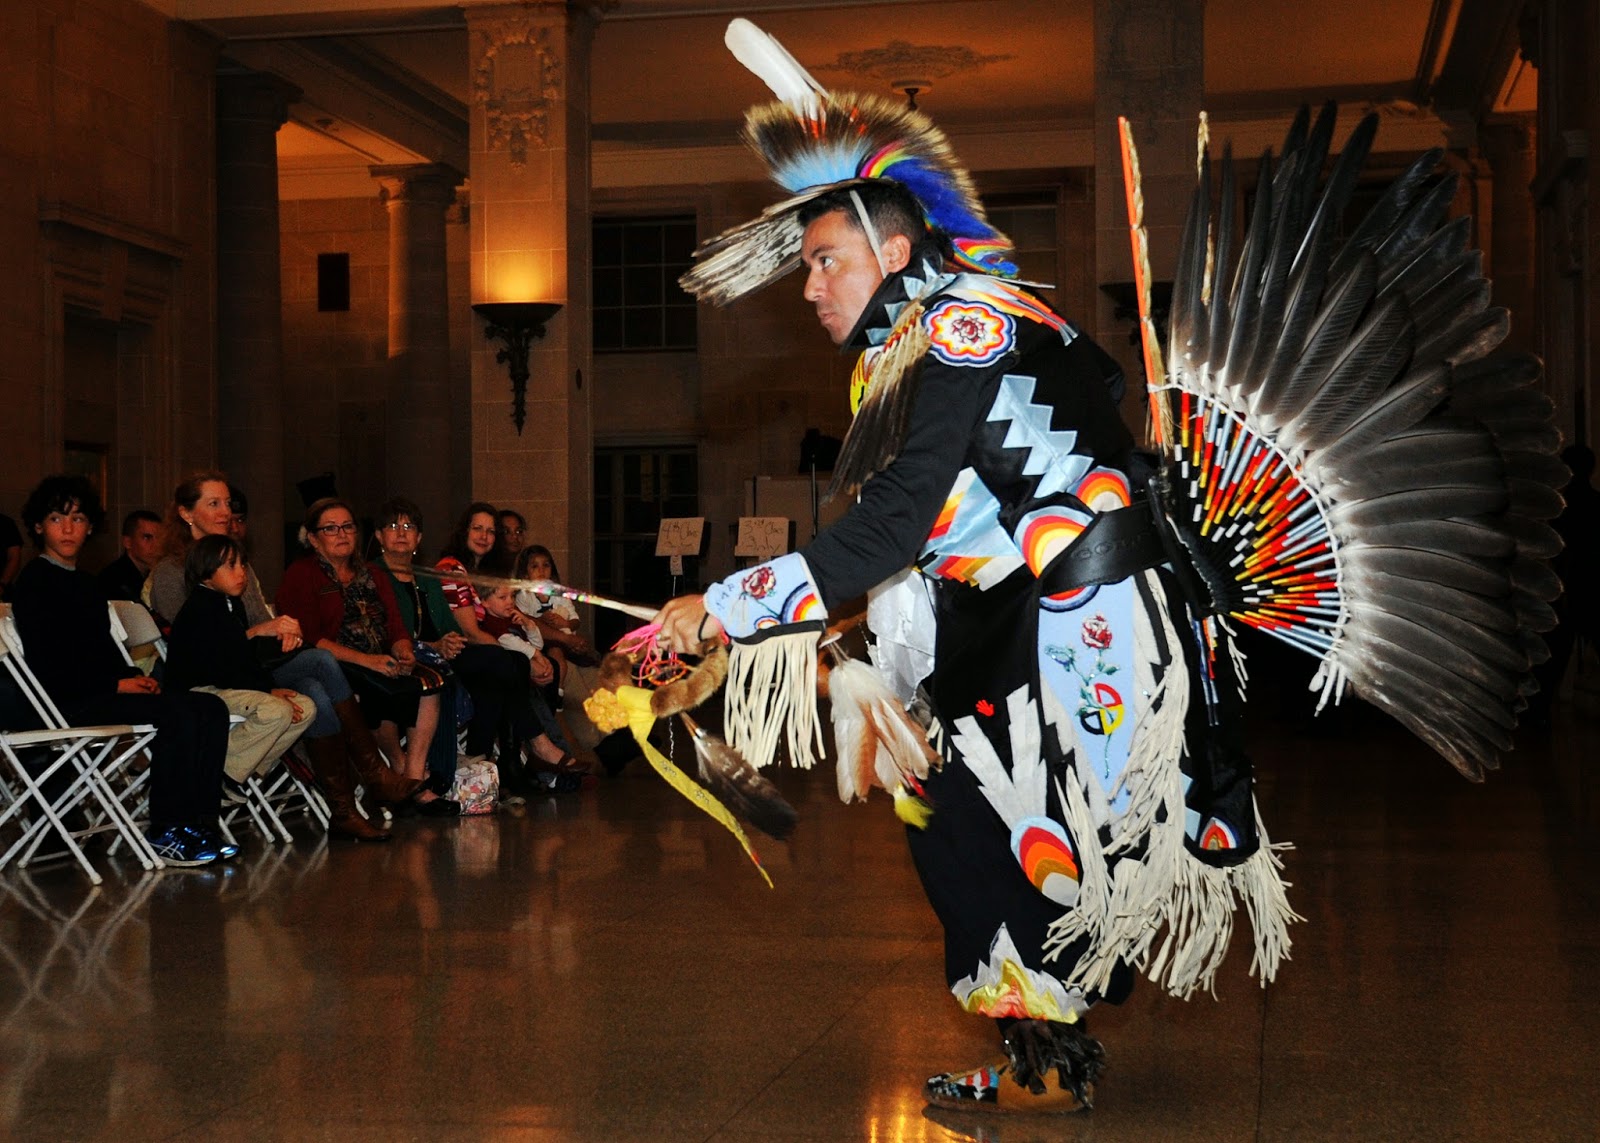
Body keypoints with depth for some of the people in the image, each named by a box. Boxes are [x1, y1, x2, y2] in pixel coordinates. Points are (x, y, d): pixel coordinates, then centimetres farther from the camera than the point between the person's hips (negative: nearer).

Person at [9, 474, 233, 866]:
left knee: (211, 709, -10)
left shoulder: (86, 584, 21)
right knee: (177, 713, -27)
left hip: (106, 689, 8)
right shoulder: (34, 582, -6)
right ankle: (164, 834, -21)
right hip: (68, 701, -8)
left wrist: (135, 677, 0)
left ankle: (199, 823, -13)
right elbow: (46, 665, -14)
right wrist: (118, 684, -15)